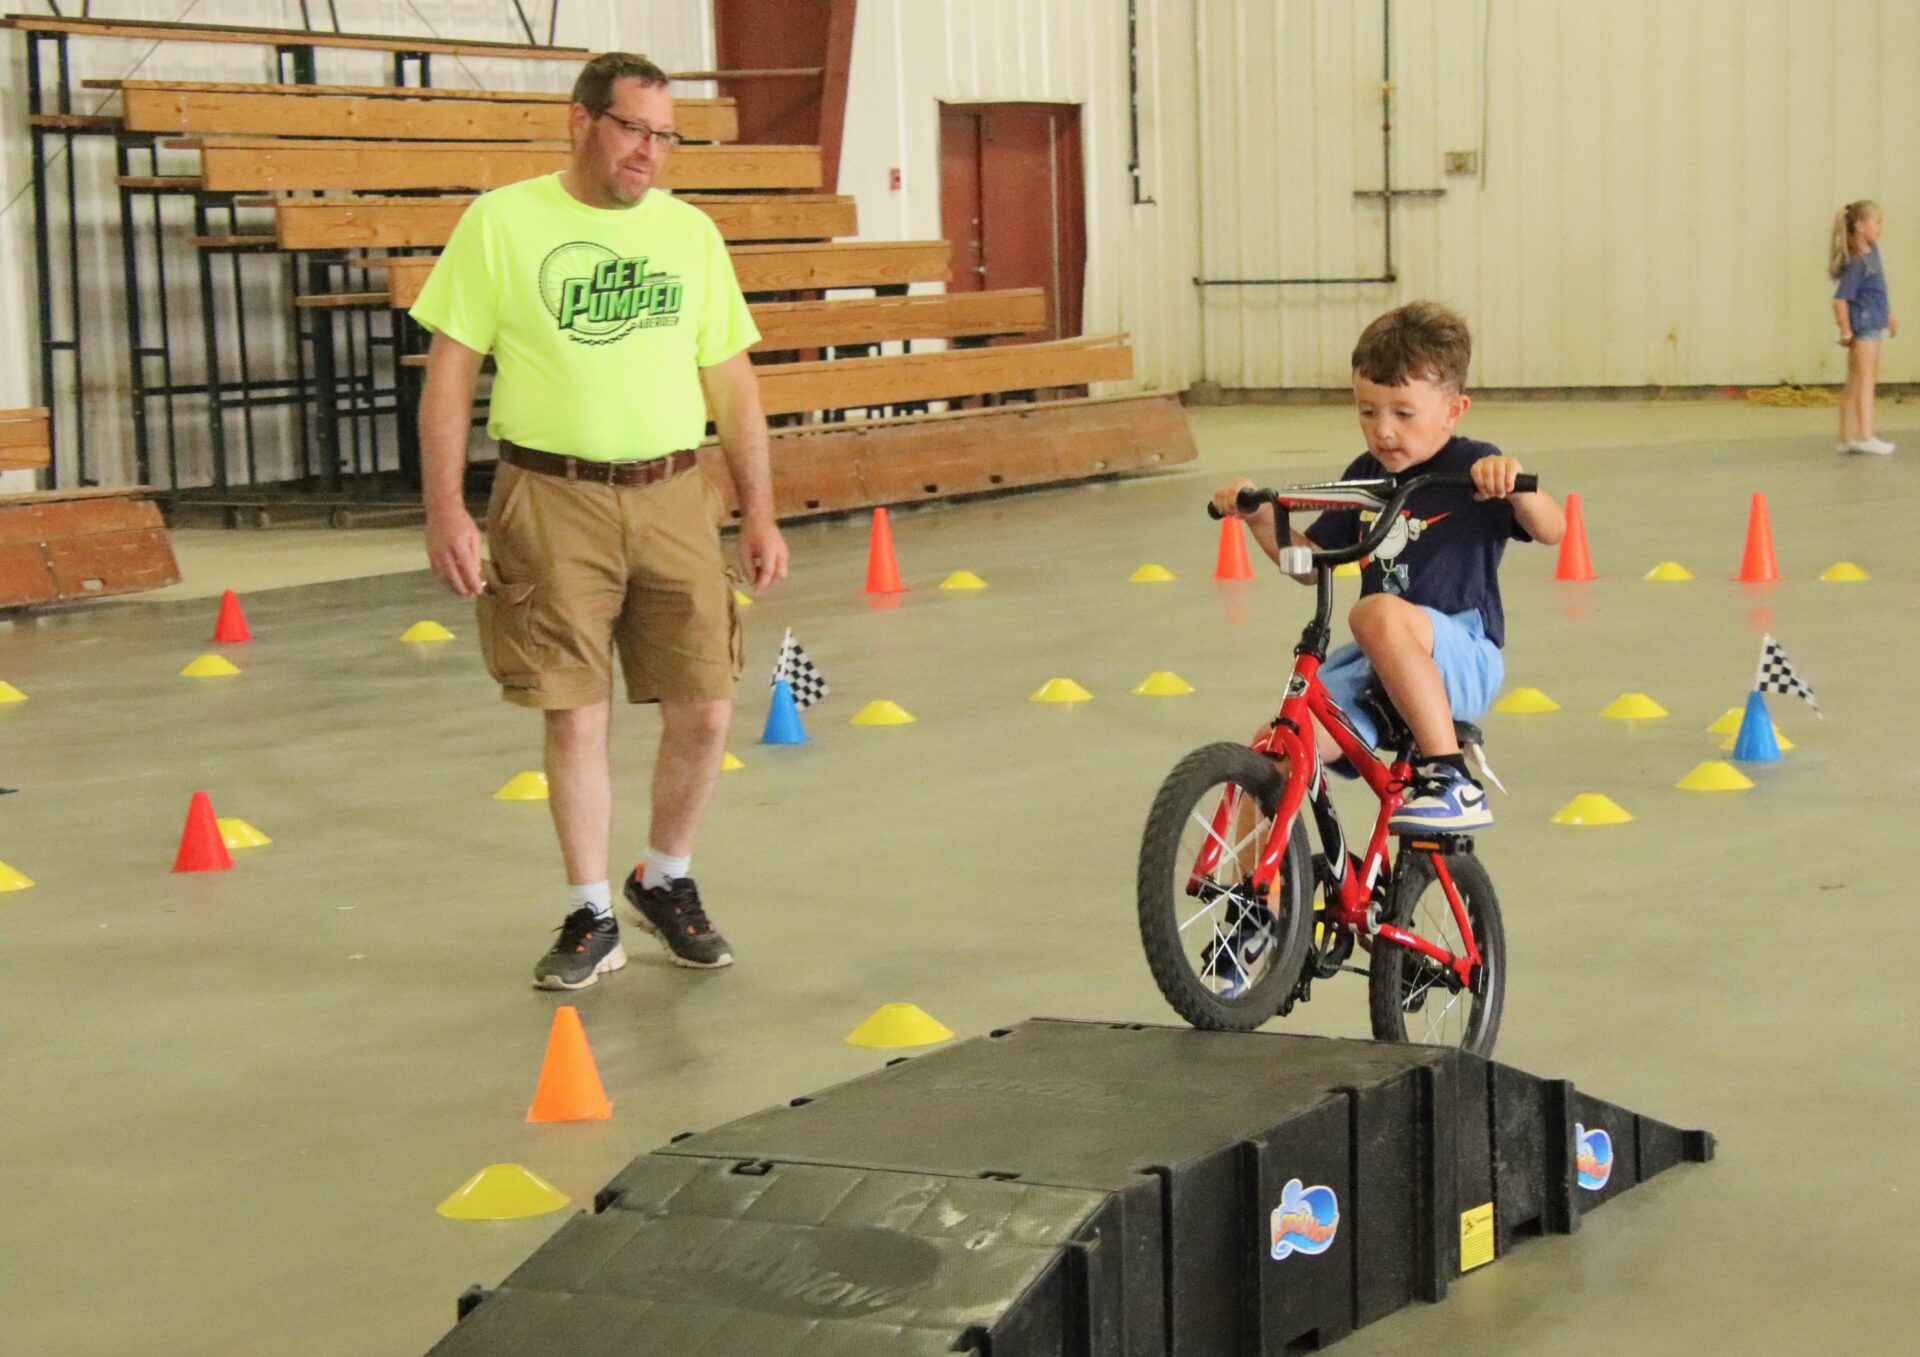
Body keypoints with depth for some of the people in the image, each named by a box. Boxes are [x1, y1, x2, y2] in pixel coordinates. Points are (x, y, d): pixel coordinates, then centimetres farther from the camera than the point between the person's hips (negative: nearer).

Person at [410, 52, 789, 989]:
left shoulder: (690, 233, 10)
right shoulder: (502, 223, -1)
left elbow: (730, 379, 14)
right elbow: (450, 371, -2)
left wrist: (760, 510, 10)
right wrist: (444, 508, -9)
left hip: (674, 497, 3)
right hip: (554, 500, -3)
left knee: (703, 710, 2)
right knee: (576, 717, 0)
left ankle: (666, 884, 26)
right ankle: (590, 919, 15)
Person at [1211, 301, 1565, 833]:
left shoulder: (1472, 469, -3)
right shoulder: (1366, 475, 14)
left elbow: (1550, 530, -16)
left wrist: (1514, 484, -36)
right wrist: (1261, 519, 3)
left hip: (1461, 660, -6)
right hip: (1376, 668, 6)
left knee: (1378, 613, -37)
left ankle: (1450, 780, -29)